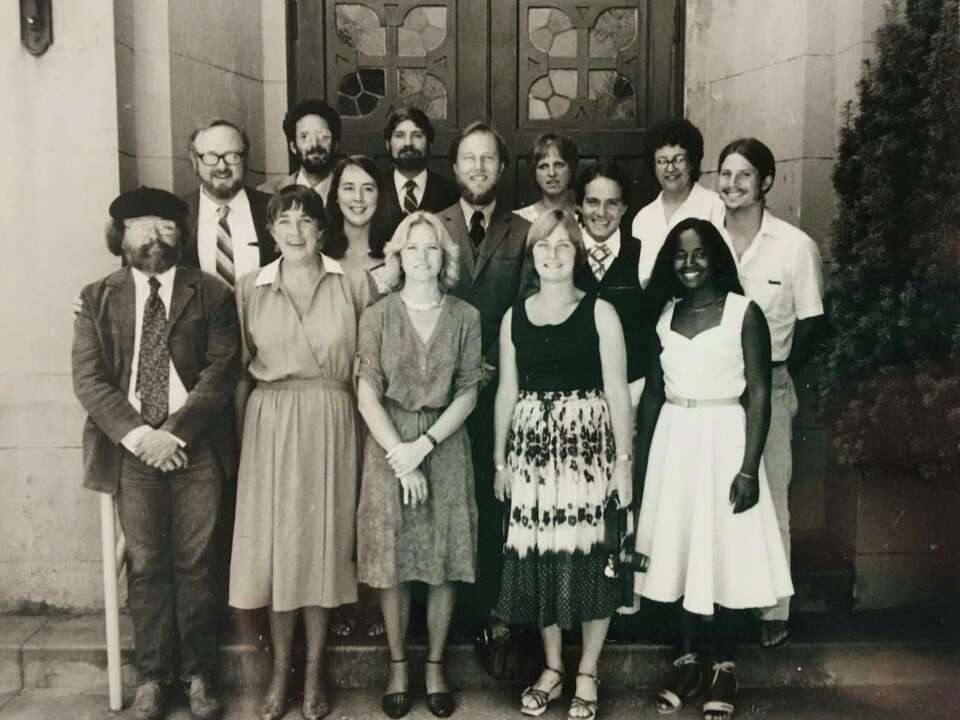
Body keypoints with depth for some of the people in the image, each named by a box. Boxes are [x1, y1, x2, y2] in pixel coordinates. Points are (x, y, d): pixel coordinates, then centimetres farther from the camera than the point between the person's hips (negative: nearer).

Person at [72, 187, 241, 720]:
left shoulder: (211, 293, 4)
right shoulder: (97, 299, 7)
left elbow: (222, 370, -5)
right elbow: (88, 379, -1)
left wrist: (175, 431, -15)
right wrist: (137, 435, -14)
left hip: (196, 447, -1)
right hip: (131, 449, 1)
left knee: (194, 563, 6)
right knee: (146, 565, 9)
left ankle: (199, 674, 20)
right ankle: (152, 675, 23)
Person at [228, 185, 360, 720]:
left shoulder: (349, 285, 2)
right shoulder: (251, 288, 5)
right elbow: (241, 369, 9)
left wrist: (365, 429, -3)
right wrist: (241, 432, 5)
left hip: (331, 422, -1)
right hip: (270, 421, 1)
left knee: (323, 538, 5)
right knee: (275, 539, 5)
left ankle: (314, 670, 20)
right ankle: (281, 670, 20)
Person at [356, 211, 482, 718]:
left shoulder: (465, 317, 1)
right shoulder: (377, 316, -1)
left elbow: (468, 393, -1)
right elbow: (368, 395, -5)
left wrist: (423, 444, -13)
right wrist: (401, 459, -12)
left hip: (445, 446, 1)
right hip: (389, 447, 0)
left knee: (442, 566, 6)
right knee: (393, 567, 5)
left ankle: (435, 669, 22)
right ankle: (398, 669, 22)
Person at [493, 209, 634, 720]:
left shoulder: (600, 312, -2)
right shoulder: (514, 316, 8)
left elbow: (617, 391, -4)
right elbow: (507, 391, 11)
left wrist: (624, 462, -7)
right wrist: (500, 459, 10)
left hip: (589, 442, -3)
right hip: (532, 445, 3)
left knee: (591, 552, 2)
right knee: (539, 553, 7)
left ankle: (587, 674, 20)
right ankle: (552, 667, 25)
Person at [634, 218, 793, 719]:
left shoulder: (743, 312, -6)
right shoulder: (665, 313, 7)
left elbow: (758, 394, -9)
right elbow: (652, 392, 11)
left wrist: (749, 468, -15)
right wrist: (642, 460, 9)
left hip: (723, 438, -4)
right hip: (673, 440, 4)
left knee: (726, 552, 3)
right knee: (678, 549, 9)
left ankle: (725, 668, 19)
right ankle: (687, 660, 23)